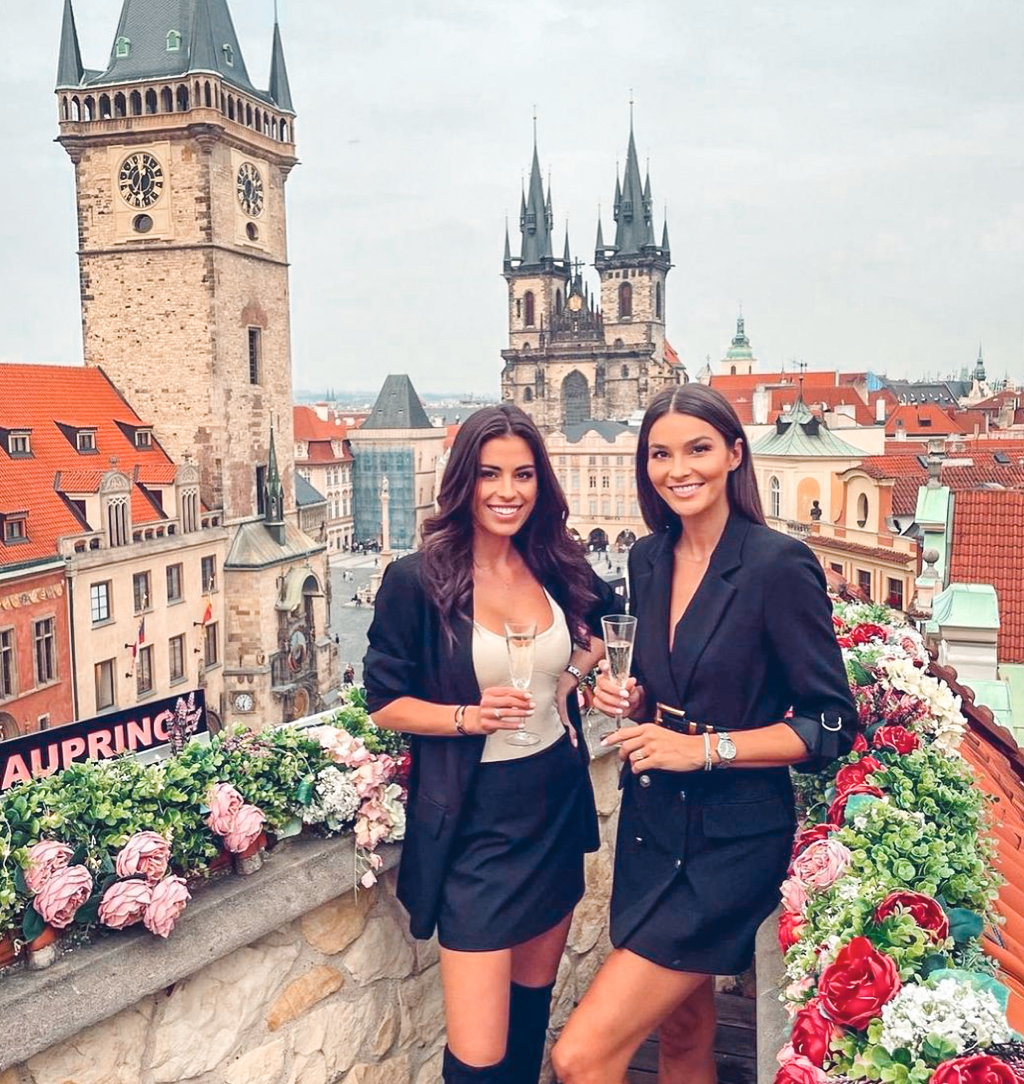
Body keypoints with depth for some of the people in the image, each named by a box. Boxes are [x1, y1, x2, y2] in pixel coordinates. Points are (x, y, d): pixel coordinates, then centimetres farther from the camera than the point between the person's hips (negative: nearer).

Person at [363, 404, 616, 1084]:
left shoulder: (558, 567, 1)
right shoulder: (417, 581, -11)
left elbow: (599, 625, 22)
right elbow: (385, 704, -6)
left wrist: (575, 671, 3)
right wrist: (469, 717, -22)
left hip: (558, 805, 5)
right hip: (474, 823, -5)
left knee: (532, 1005, 20)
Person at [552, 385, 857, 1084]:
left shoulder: (780, 565, -15)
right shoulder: (649, 559, 5)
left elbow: (832, 725, -13)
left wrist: (708, 747, -20)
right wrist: (630, 699, -2)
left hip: (732, 844, -6)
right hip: (654, 827, 6)